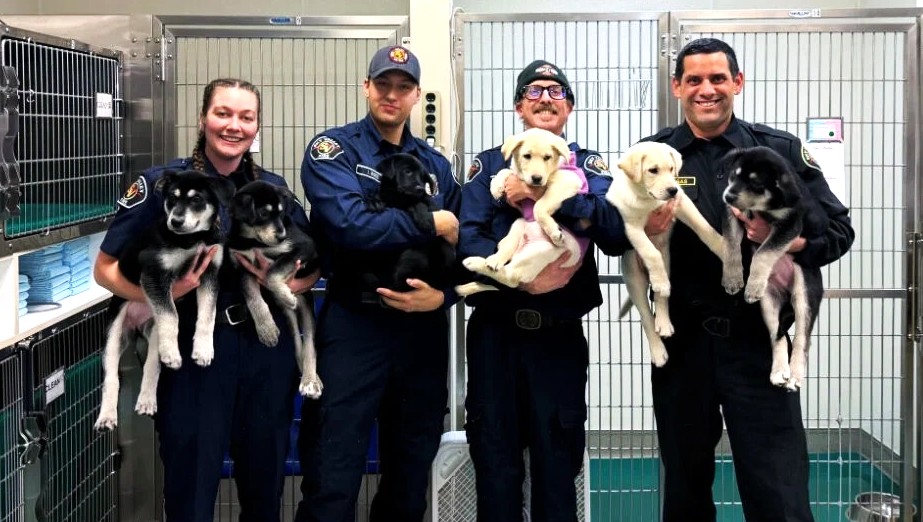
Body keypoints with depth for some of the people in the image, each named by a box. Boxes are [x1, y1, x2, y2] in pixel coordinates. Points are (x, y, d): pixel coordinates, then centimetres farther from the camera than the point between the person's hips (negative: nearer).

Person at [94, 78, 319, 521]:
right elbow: (106, 267, -5)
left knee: (265, 483, 14)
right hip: (193, 349, -3)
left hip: (267, 349, 4)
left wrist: (284, 285, -8)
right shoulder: (163, 183, -5)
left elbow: (312, 266, 14)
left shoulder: (273, 187, 7)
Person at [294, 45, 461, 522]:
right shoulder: (332, 150, -2)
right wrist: (432, 223, -10)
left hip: (422, 328, 5)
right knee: (333, 483, -5)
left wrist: (441, 295, -12)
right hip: (353, 325, -5)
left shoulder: (435, 165, 12)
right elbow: (350, 226, -20)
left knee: (411, 475, 15)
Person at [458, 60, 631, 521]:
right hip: (495, 331, 1)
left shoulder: (589, 166, 7)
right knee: (495, 461, 7)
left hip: (559, 334, 0)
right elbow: (467, 237, -6)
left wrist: (546, 192, -20)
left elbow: (619, 234, -12)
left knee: (557, 462, 6)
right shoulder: (489, 164, 8)